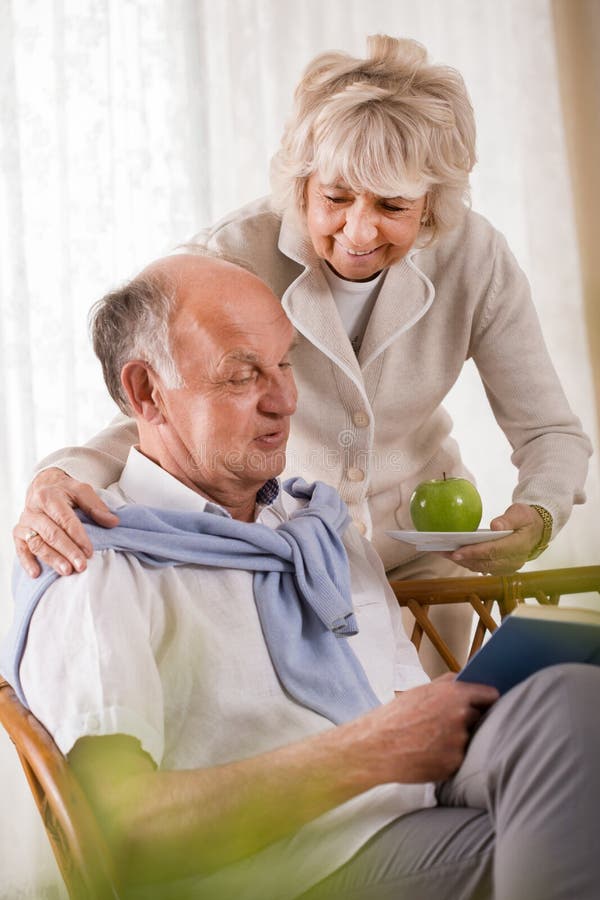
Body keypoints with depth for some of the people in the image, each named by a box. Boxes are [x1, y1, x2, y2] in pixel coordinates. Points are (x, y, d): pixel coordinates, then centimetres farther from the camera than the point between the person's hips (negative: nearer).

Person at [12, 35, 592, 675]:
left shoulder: (475, 258, -20)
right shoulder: (234, 255, -26)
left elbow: (551, 432, -12)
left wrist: (536, 516, -33)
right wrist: (63, 479, -46)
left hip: (422, 542, 2)